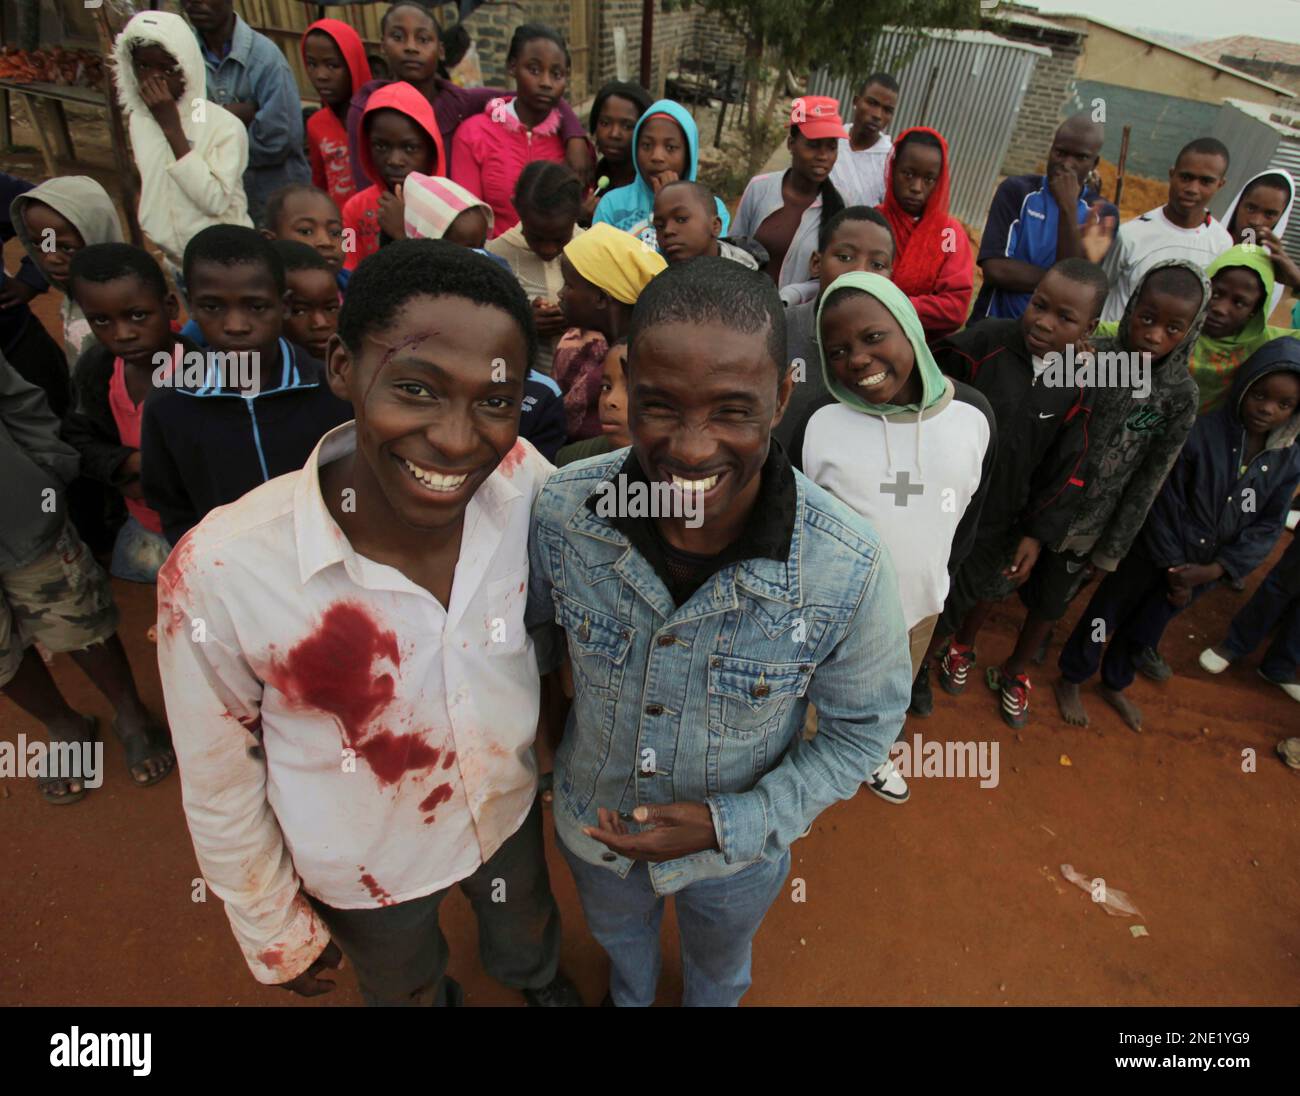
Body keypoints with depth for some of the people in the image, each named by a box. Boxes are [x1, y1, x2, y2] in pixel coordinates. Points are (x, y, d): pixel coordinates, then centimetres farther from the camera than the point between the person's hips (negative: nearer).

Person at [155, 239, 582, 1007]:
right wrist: (277, 935, -3)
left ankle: (538, 977, 70)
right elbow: (220, 790, -16)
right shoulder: (220, 574, -33)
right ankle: (442, 993, 68)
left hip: (512, 812, 3)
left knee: (529, 942, 35)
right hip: (365, 872, -2)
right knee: (408, 991, 32)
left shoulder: (527, 485, -28)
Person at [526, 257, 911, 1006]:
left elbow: (864, 727, -17)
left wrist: (732, 825, -23)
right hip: (591, 826, 2)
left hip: (741, 848, -1)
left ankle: (711, 1000, 74)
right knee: (618, 936, 38)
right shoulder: (563, 511, -29)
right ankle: (629, 994, 75)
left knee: (720, 966, 36)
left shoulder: (851, 571, -34)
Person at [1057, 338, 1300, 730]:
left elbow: (1266, 527, -2)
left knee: (1146, 630, 23)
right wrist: (1173, 565, -14)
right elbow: (1166, 504, -17)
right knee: (1105, 618, 11)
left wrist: (1215, 569, -14)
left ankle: (1114, 684, 45)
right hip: (1149, 554, -4)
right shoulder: (1199, 433, -20)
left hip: (1203, 568, 4)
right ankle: (1072, 679, 33)